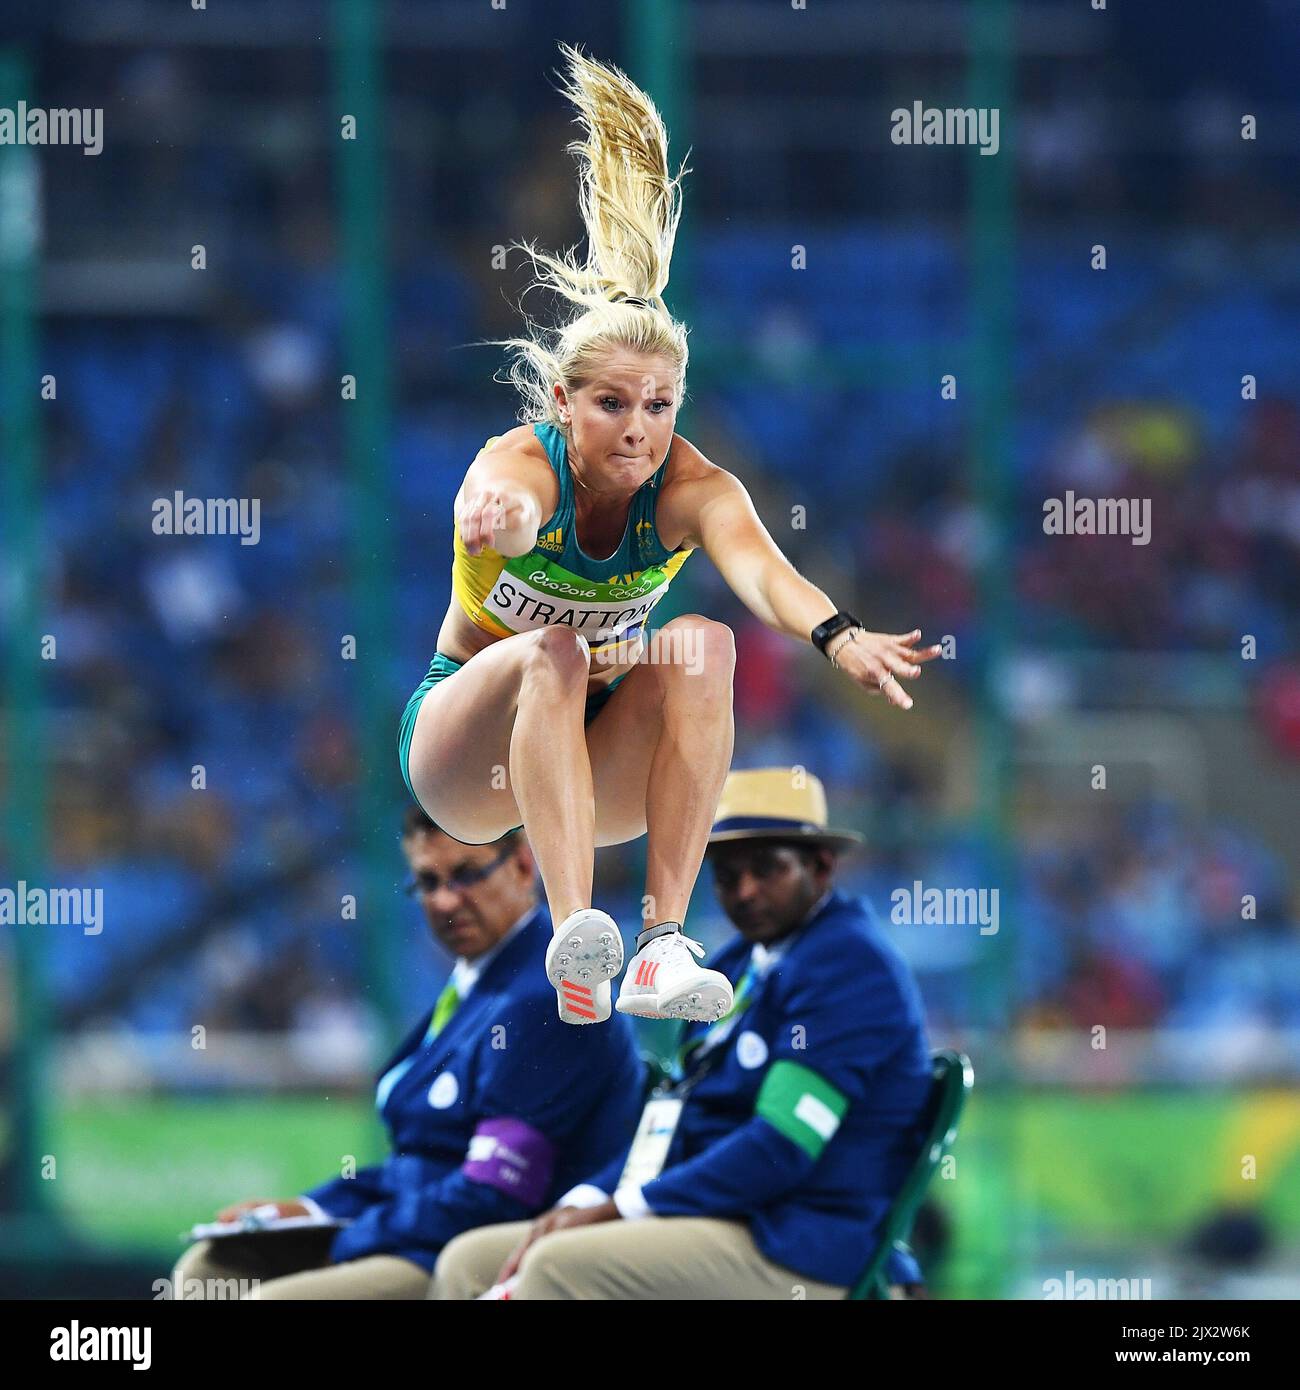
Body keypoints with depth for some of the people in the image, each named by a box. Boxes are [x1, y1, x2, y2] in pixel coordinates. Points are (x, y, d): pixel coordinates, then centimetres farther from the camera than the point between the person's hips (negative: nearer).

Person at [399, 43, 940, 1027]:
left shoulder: (691, 487, -18)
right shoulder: (521, 465, -23)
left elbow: (757, 564, -40)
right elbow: (501, 499, -50)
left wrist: (836, 635, -63)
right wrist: (500, 518, -76)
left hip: (596, 764, 3)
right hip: (465, 751, -2)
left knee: (704, 647, -27)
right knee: (551, 654, -34)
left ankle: (665, 945, -34)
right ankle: (574, 934, -51)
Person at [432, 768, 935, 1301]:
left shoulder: (847, 964, -11)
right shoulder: (740, 965, 21)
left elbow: (783, 1147, -18)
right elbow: (669, 1123, 22)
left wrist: (619, 1209, -15)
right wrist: (583, 1203, 2)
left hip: (800, 1253, -10)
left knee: (560, 1267, -29)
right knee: (467, 1262, 2)